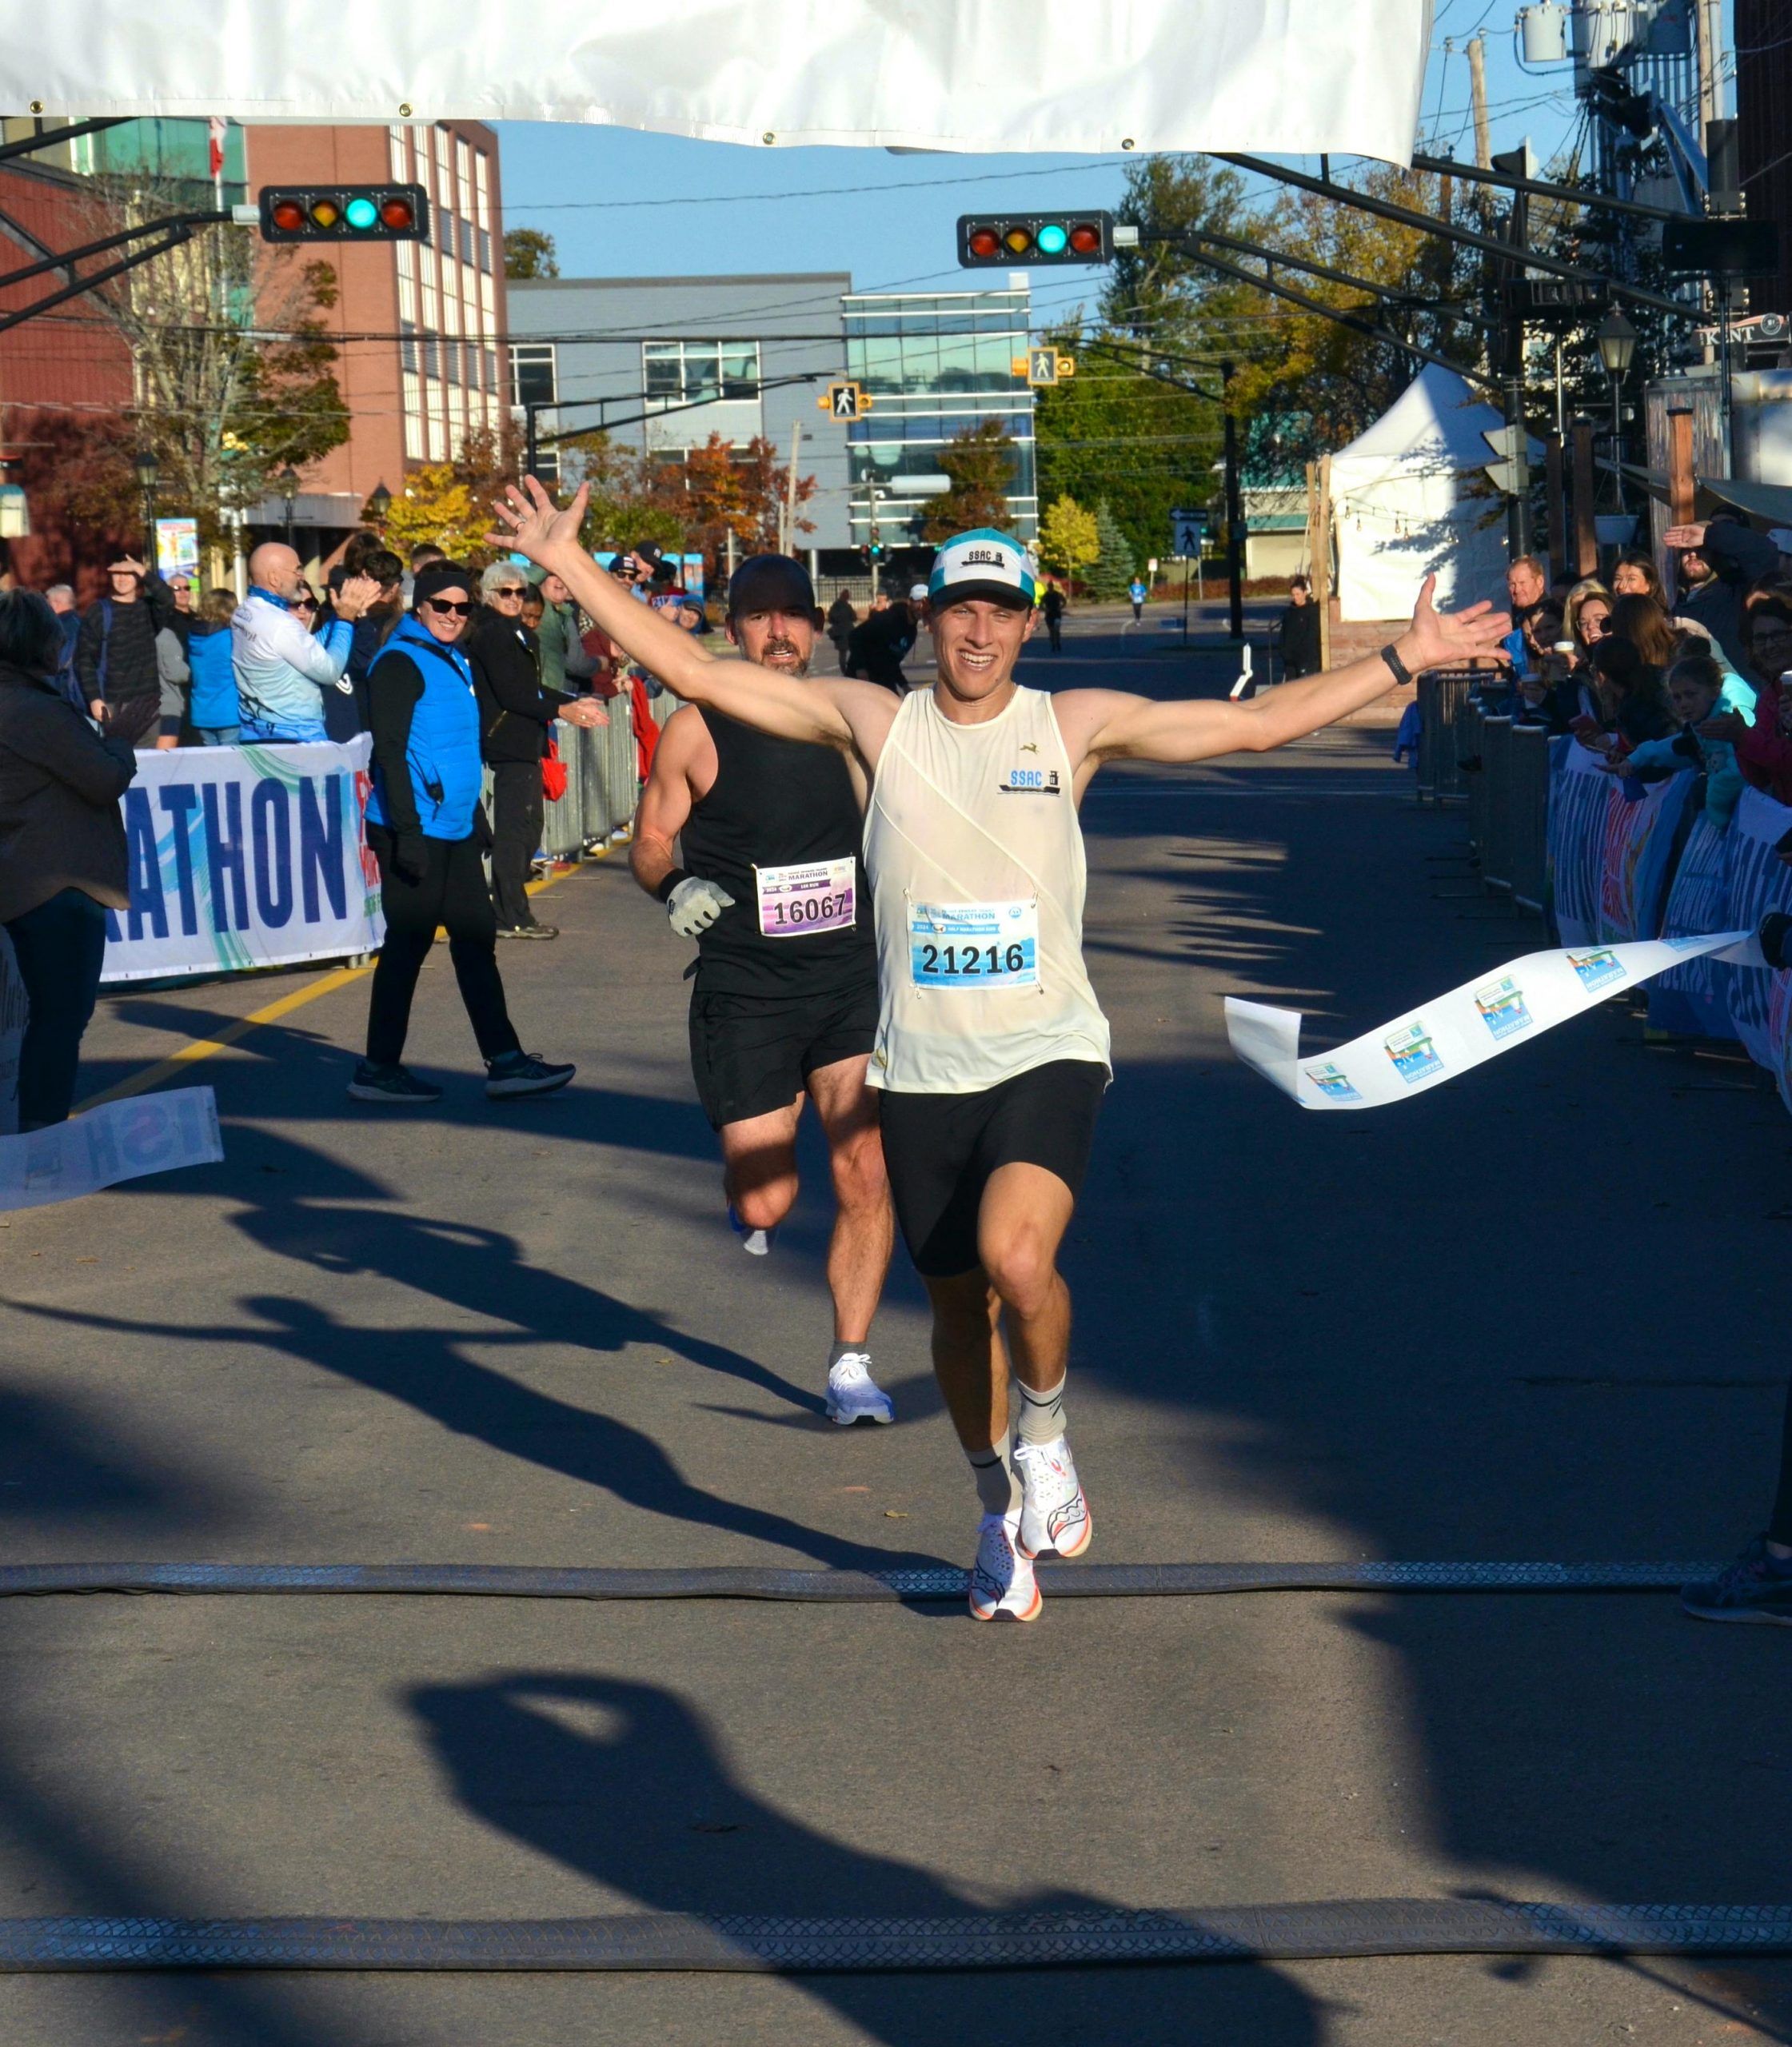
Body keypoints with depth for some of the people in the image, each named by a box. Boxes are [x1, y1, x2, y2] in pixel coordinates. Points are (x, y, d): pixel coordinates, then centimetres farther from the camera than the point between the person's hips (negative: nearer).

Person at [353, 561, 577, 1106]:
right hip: (416, 834, -9)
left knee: (477, 938, 9)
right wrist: (406, 832, -22)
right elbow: (390, 750, -18)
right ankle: (378, 1069, 5)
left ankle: (504, 1062, 12)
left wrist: (476, 816, 24)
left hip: (456, 831, 9)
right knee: (407, 945, -3)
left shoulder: (456, 662, 16)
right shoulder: (400, 663, -12)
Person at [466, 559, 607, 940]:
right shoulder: (491, 634, -12)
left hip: (525, 741, 11)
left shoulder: (514, 632, 19)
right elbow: (509, 694, -18)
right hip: (509, 742, -11)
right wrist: (559, 711, -18)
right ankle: (511, 918, -9)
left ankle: (509, 912, 17)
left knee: (528, 827, 13)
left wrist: (574, 703, 17)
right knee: (514, 829, -10)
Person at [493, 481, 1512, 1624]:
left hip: (1048, 1055, -2)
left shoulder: (1074, 725, 1)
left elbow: (1258, 723, 5)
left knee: (1016, 1256, -26)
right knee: (958, 1302, 12)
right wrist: (569, 564, -3)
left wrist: (1404, 661, 2)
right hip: (922, 1070, 2)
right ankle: (1002, 1516, 35)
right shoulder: (873, 724, 2)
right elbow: (696, 675, 1)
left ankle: (1047, 1435, 4)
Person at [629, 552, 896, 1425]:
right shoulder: (695, 731, -3)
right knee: (766, 1201, -3)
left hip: (849, 977, 2)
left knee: (865, 1176, -9)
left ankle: (850, 1364, 3)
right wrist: (675, 885, -16)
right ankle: (746, 1186, 35)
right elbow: (649, 842, 3)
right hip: (743, 989, -2)